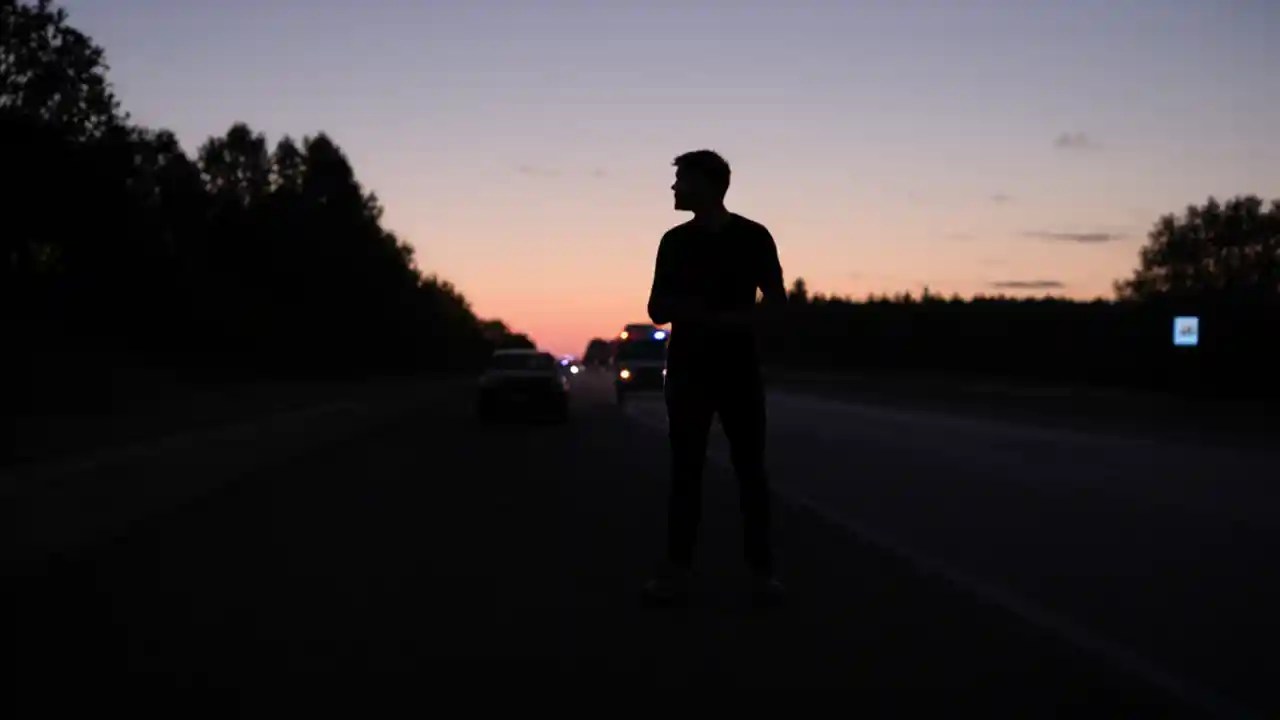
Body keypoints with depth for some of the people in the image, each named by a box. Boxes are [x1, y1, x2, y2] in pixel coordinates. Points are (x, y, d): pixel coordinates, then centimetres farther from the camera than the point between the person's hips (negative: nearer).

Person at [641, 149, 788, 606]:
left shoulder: (752, 236, 0)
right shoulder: (675, 242, 8)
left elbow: (777, 300, 1)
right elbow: (657, 310, 10)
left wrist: (734, 319, -17)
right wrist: (682, 306, -13)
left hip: (739, 369, -2)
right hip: (688, 370, 2)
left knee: (750, 469, -1)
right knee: (685, 469, 1)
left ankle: (761, 570, 3)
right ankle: (677, 570, 2)